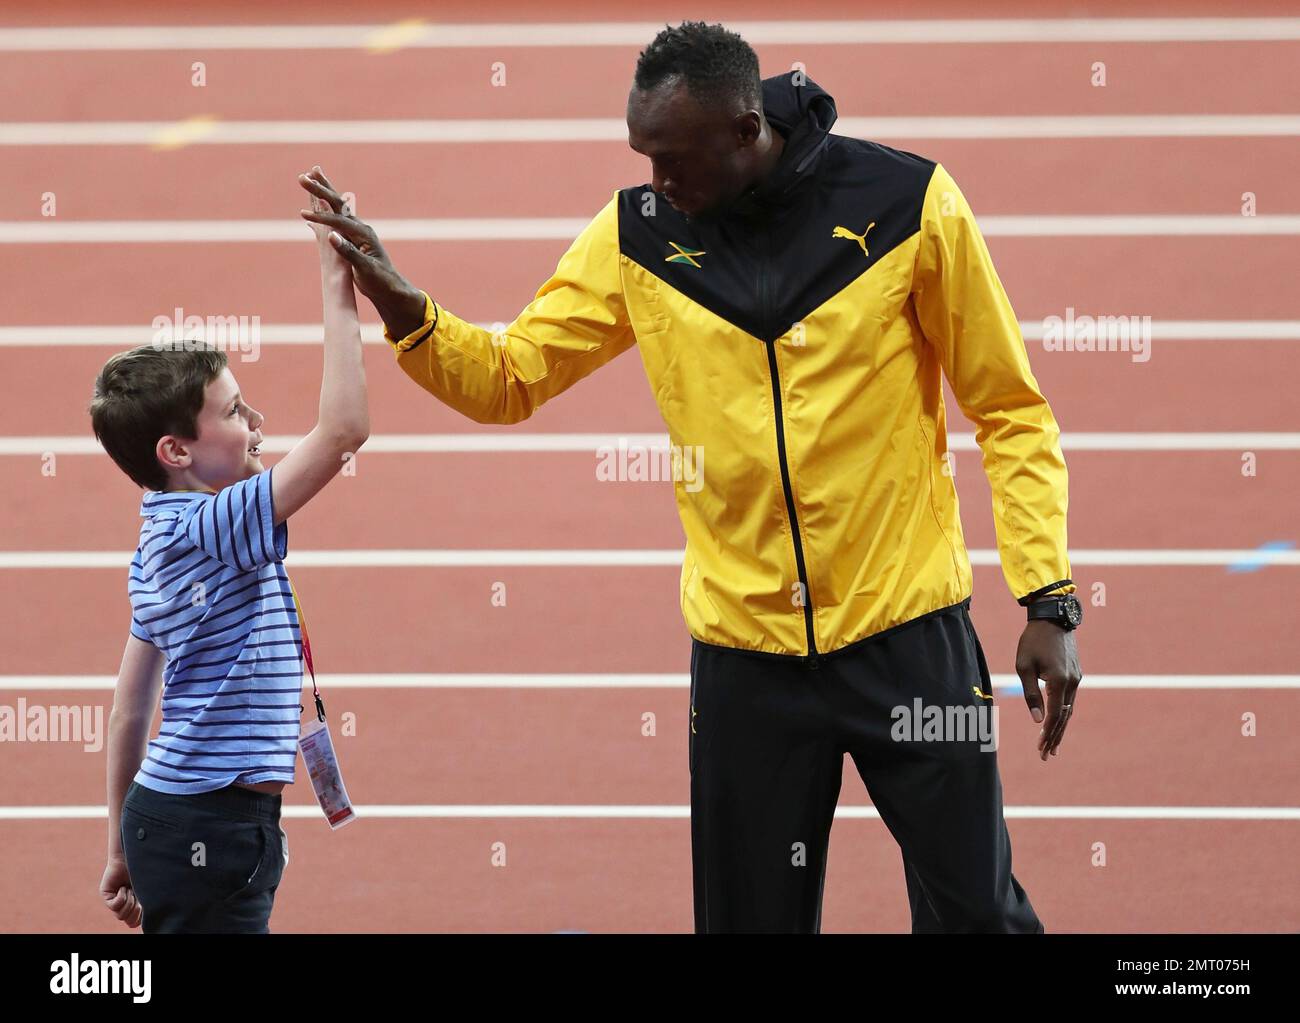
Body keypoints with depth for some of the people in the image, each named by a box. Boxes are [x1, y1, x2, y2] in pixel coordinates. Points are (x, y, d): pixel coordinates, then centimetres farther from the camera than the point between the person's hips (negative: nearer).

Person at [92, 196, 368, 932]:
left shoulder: (166, 537, 14)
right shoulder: (213, 530, -16)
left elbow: (131, 707, 18)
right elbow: (344, 429, -27)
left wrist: (124, 848, 22)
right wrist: (338, 290, -20)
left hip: (166, 815, 10)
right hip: (207, 825, -10)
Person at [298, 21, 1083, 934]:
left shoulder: (907, 204, -7)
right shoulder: (640, 234, 1)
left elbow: (1010, 412, -2)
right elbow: (507, 378, 5)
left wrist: (1047, 601, -7)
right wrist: (404, 310, -14)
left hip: (908, 637, -2)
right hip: (744, 647, 2)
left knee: (976, 911, 1)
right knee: (751, 917, 7)